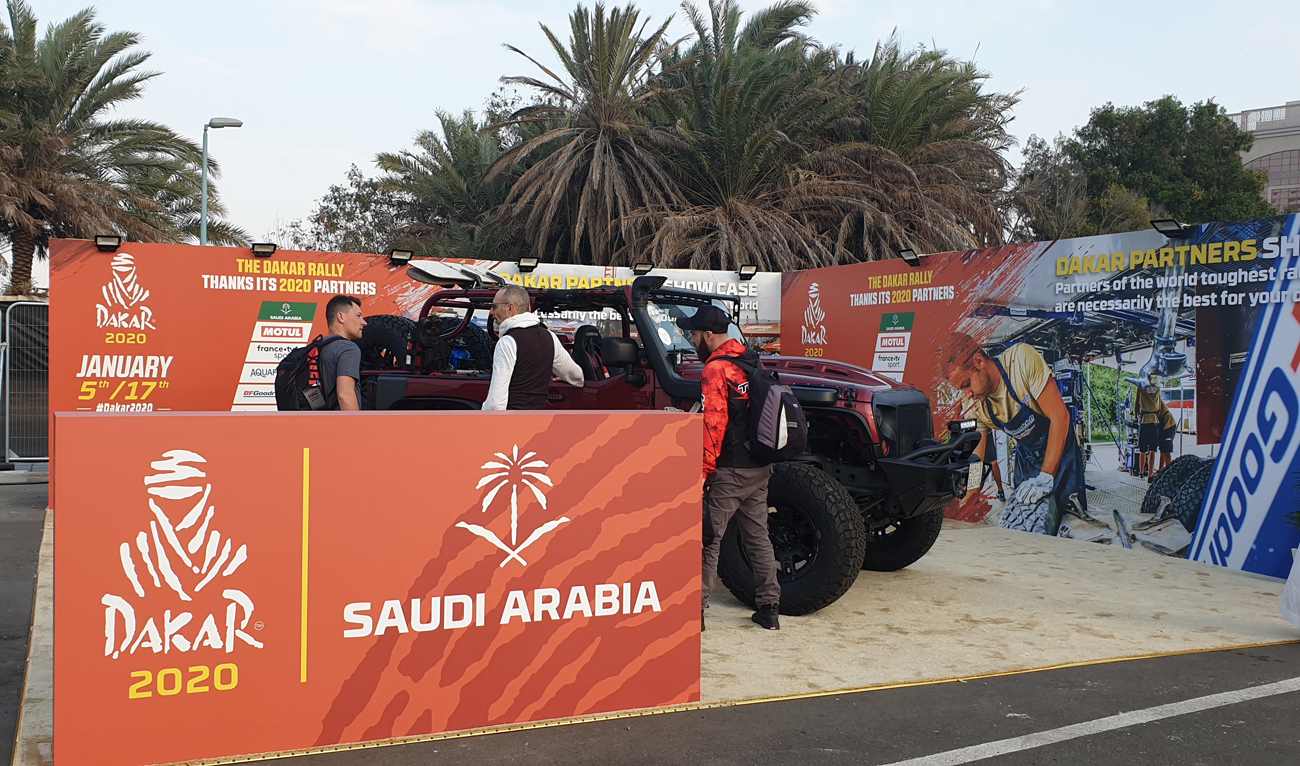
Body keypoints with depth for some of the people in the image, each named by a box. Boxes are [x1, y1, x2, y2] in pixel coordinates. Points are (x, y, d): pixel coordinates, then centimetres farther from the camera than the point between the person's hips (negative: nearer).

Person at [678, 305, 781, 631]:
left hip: (729, 472, -8)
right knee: (758, 537, 14)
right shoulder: (752, 361, 12)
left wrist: (702, 470, -18)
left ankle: (695, 609, 4)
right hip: (760, 469, 8)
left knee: (708, 539, 0)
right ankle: (769, 608, 19)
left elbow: (713, 425, -20)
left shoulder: (716, 369, -14)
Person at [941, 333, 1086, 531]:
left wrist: (1046, 478, -32)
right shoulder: (975, 404, -13)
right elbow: (978, 454, -5)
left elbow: (1059, 416, -30)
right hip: (1026, 458, 4)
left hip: (1061, 451, -4)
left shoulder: (1021, 358, -29)